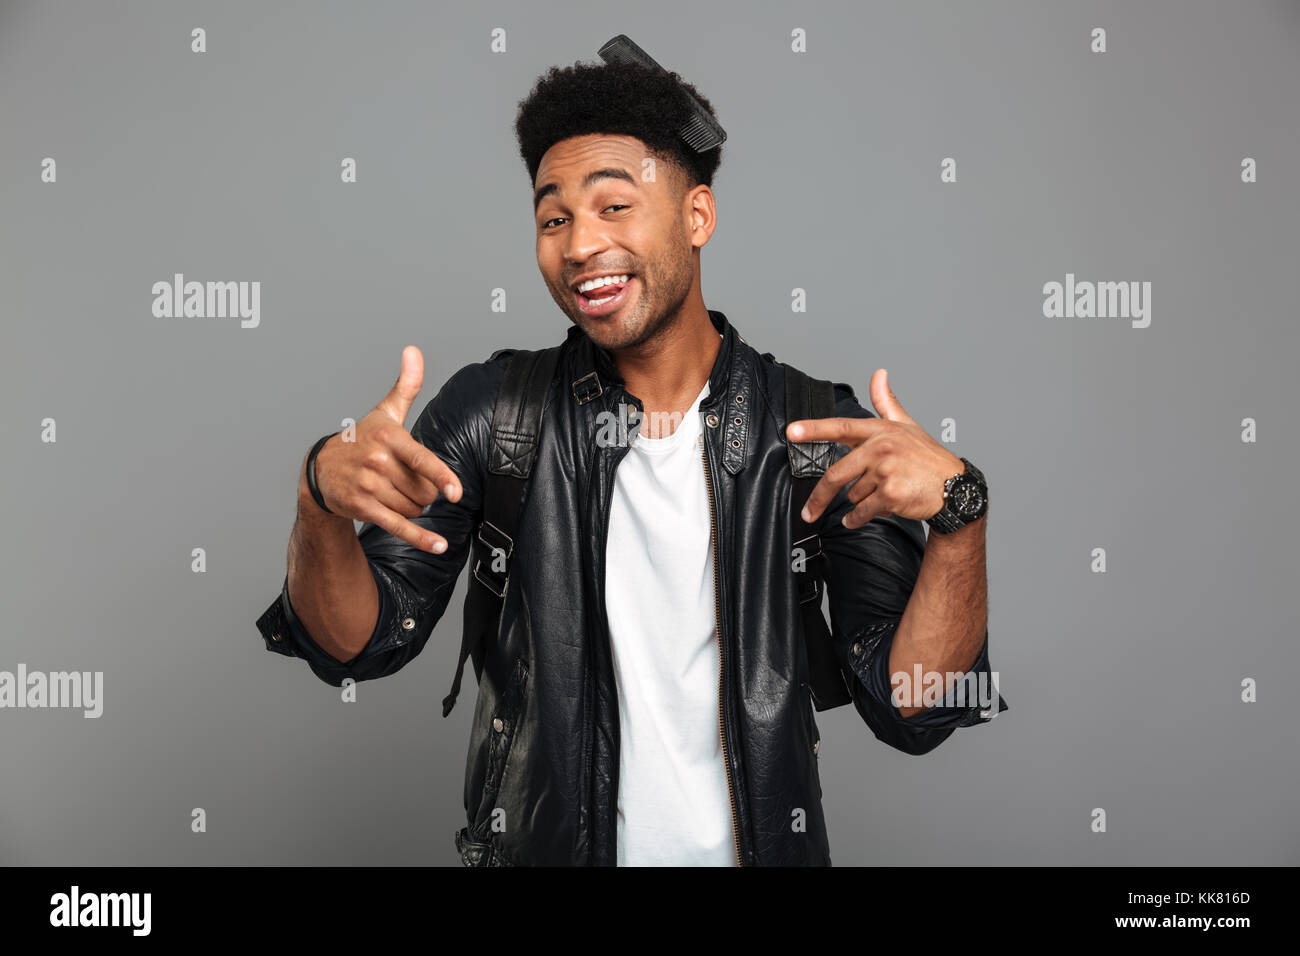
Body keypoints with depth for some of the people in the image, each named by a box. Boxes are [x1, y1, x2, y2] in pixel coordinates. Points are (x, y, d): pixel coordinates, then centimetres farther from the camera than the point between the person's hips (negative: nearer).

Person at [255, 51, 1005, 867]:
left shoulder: (819, 430, -12)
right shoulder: (493, 411, -9)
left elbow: (907, 710, -13)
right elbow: (363, 644, -8)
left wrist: (959, 512, -28)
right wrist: (322, 500, -27)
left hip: (762, 845, 0)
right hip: (538, 845, 1)